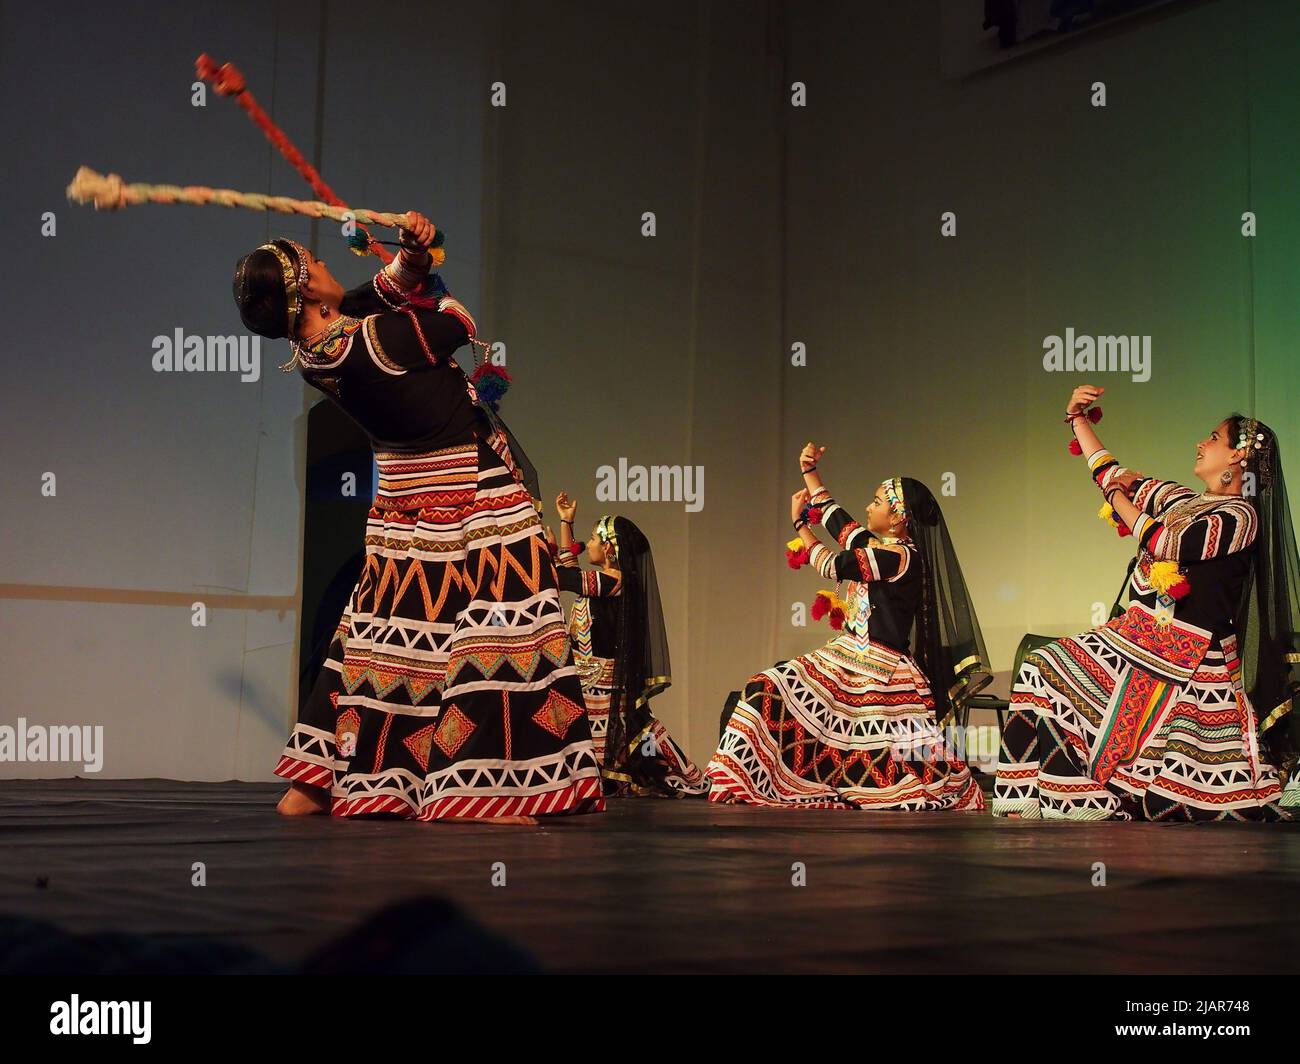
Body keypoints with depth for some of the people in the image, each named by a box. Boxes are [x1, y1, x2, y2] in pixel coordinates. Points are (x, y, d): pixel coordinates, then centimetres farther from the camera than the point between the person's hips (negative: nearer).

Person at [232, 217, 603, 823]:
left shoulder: (313, 355, 0)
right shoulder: (375, 340, -23)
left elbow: (390, 290, 12)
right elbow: (459, 325, -6)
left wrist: (410, 259, -7)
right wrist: (427, 278, 13)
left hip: (404, 503, 8)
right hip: (472, 499, -8)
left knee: (383, 640, 15)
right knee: (488, 637, -2)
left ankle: (312, 789, 21)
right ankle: (466, 793, -2)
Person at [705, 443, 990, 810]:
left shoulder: (900, 556, -16)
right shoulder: (879, 546, 10)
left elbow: (831, 564, -12)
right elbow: (837, 521, 25)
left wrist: (801, 523, 3)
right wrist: (810, 473, 26)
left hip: (880, 669, -9)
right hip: (850, 656, 9)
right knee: (770, 692, 1)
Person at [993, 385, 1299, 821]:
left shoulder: (1241, 515, -10)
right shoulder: (1179, 500, 14)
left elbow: (1166, 544, -19)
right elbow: (1109, 472, 22)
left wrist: (1119, 497, -5)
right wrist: (1078, 419, 16)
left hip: (1187, 654, -8)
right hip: (1137, 634, 8)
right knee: (1046, 668, -3)